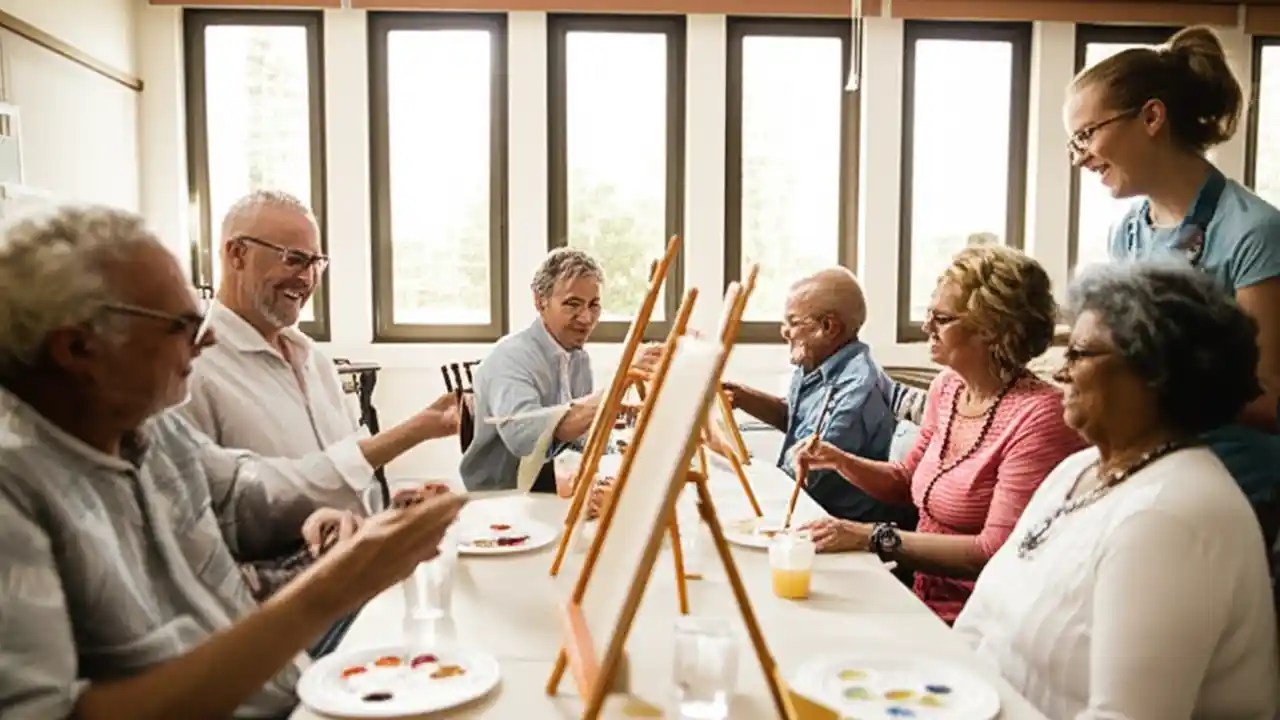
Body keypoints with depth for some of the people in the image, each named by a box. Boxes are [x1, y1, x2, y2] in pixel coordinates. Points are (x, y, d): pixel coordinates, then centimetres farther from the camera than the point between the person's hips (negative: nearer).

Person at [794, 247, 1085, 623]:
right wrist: (840, 461, 2)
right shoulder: (946, 386, 5)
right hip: (922, 600, 7)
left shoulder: (1037, 416, -20)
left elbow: (997, 552, -22)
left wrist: (874, 537, -23)